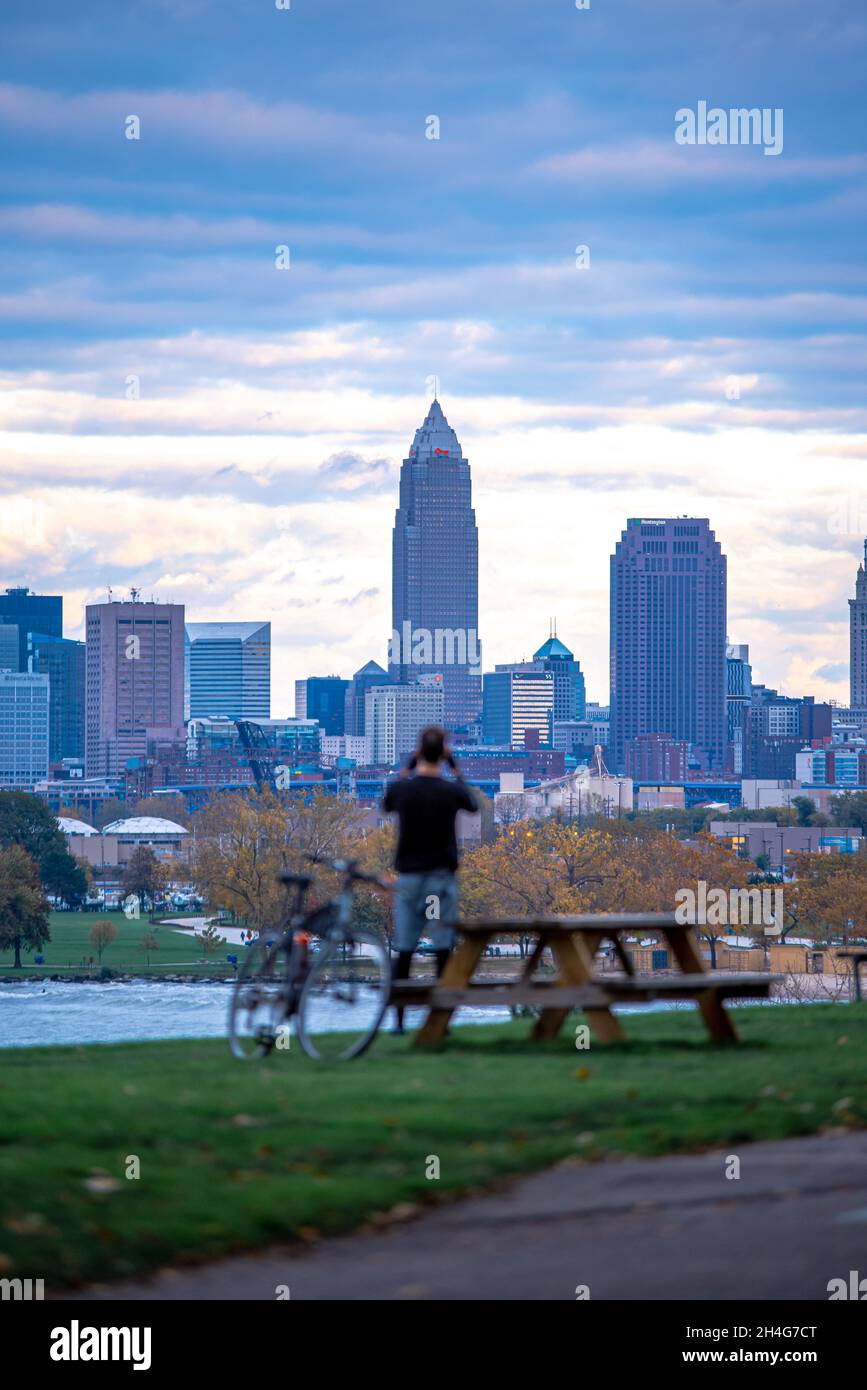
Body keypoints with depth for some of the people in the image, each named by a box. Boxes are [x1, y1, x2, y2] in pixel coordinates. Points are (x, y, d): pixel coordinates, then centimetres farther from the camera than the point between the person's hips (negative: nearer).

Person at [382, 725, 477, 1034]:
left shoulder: (401, 789, -5)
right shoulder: (451, 790, -7)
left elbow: (386, 804, 20)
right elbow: (473, 805, 16)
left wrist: (406, 770, 22)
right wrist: (454, 769, 20)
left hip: (408, 877, 1)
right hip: (442, 876, -1)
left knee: (404, 952, 5)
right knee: (443, 950, 0)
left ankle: (399, 1020, 3)